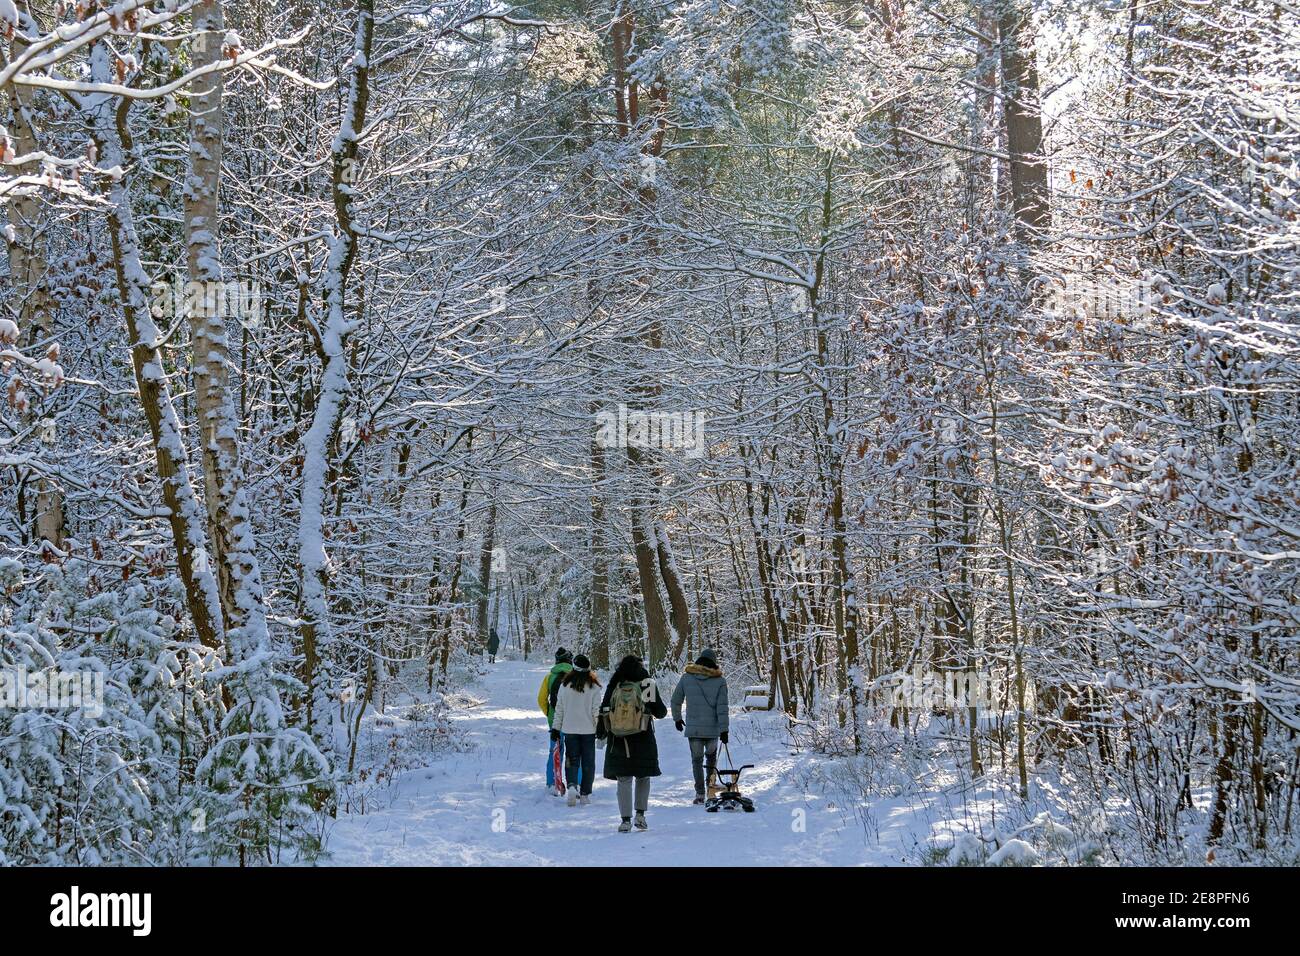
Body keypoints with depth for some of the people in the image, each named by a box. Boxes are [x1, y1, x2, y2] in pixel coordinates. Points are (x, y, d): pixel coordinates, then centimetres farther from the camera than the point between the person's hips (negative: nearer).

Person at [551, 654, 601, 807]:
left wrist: (556, 728, 10)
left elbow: (559, 708, 2)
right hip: (588, 730, -1)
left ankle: (572, 786, -15)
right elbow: (597, 710, -7)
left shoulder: (565, 685, -3)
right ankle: (585, 794, 9)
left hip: (570, 730, 1)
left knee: (572, 760, 9)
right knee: (588, 763, 9)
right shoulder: (593, 687, -8)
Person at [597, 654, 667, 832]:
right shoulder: (646, 685, -5)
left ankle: (626, 820, -1)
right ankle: (640, 814, 10)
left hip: (618, 741, 1)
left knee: (624, 780, 4)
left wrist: (600, 732, 14)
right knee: (643, 777, 16)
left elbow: (604, 711, 2)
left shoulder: (613, 686, -1)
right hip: (643, 740, -1)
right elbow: (660, 712, 0)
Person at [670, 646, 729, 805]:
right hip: (713, 728, 0)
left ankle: (700, 793, 0)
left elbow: (675, 700, 9)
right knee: (711, 755, 22)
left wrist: (677, 718, 24)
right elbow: (722, 707, -7)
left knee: (697, 760, 7)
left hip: (693, 728, 0)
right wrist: (724, 729, -6)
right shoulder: (719, 681, -4)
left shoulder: (686, 677, 1)